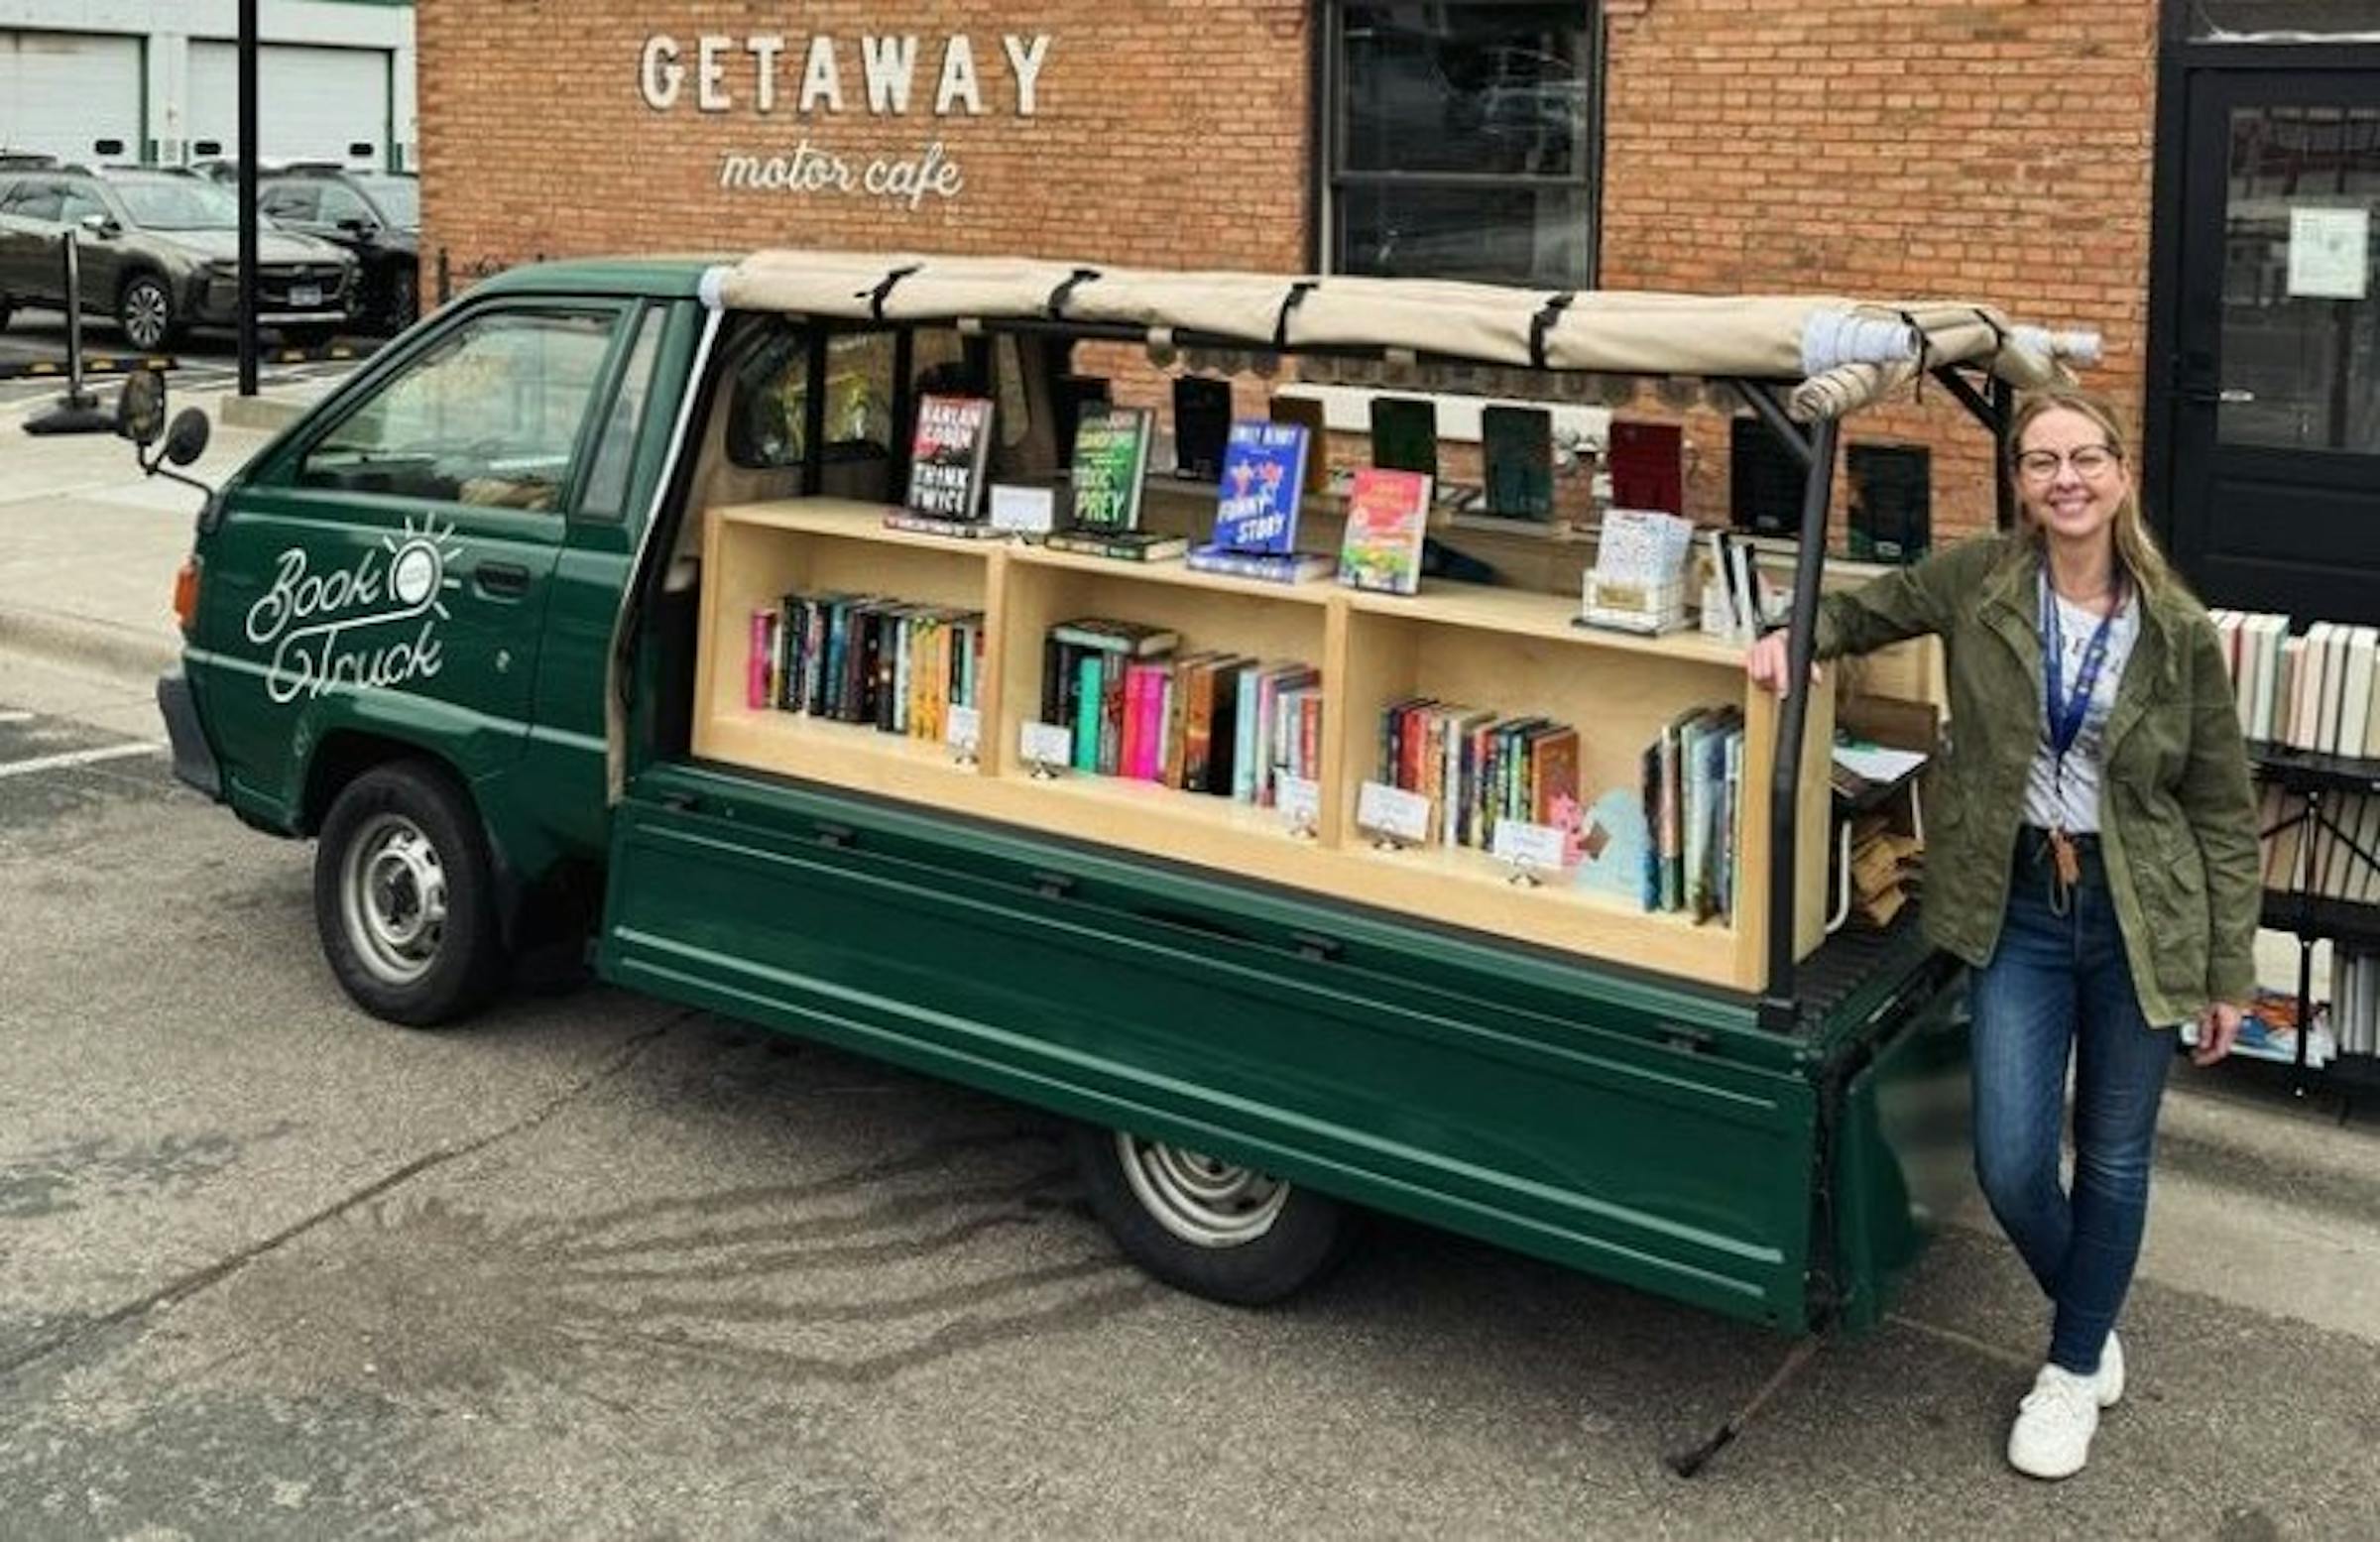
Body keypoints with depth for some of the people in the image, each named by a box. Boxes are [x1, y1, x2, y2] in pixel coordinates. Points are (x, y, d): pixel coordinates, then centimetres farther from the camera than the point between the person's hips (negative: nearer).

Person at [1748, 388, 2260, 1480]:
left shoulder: (2176, 631, -7)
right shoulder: (1977, 581, -5)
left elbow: (2223, 811, -1)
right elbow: (1863, 610, 14)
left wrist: (2230, 973, -1)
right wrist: (1797, 635, -9)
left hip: (2140, 914, -1)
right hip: (2018, 906, 1)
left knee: (2115, 1155, 11)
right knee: (2010, 1162, -2)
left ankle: (2075, 1367, 32)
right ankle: (2093, 1316, 31)